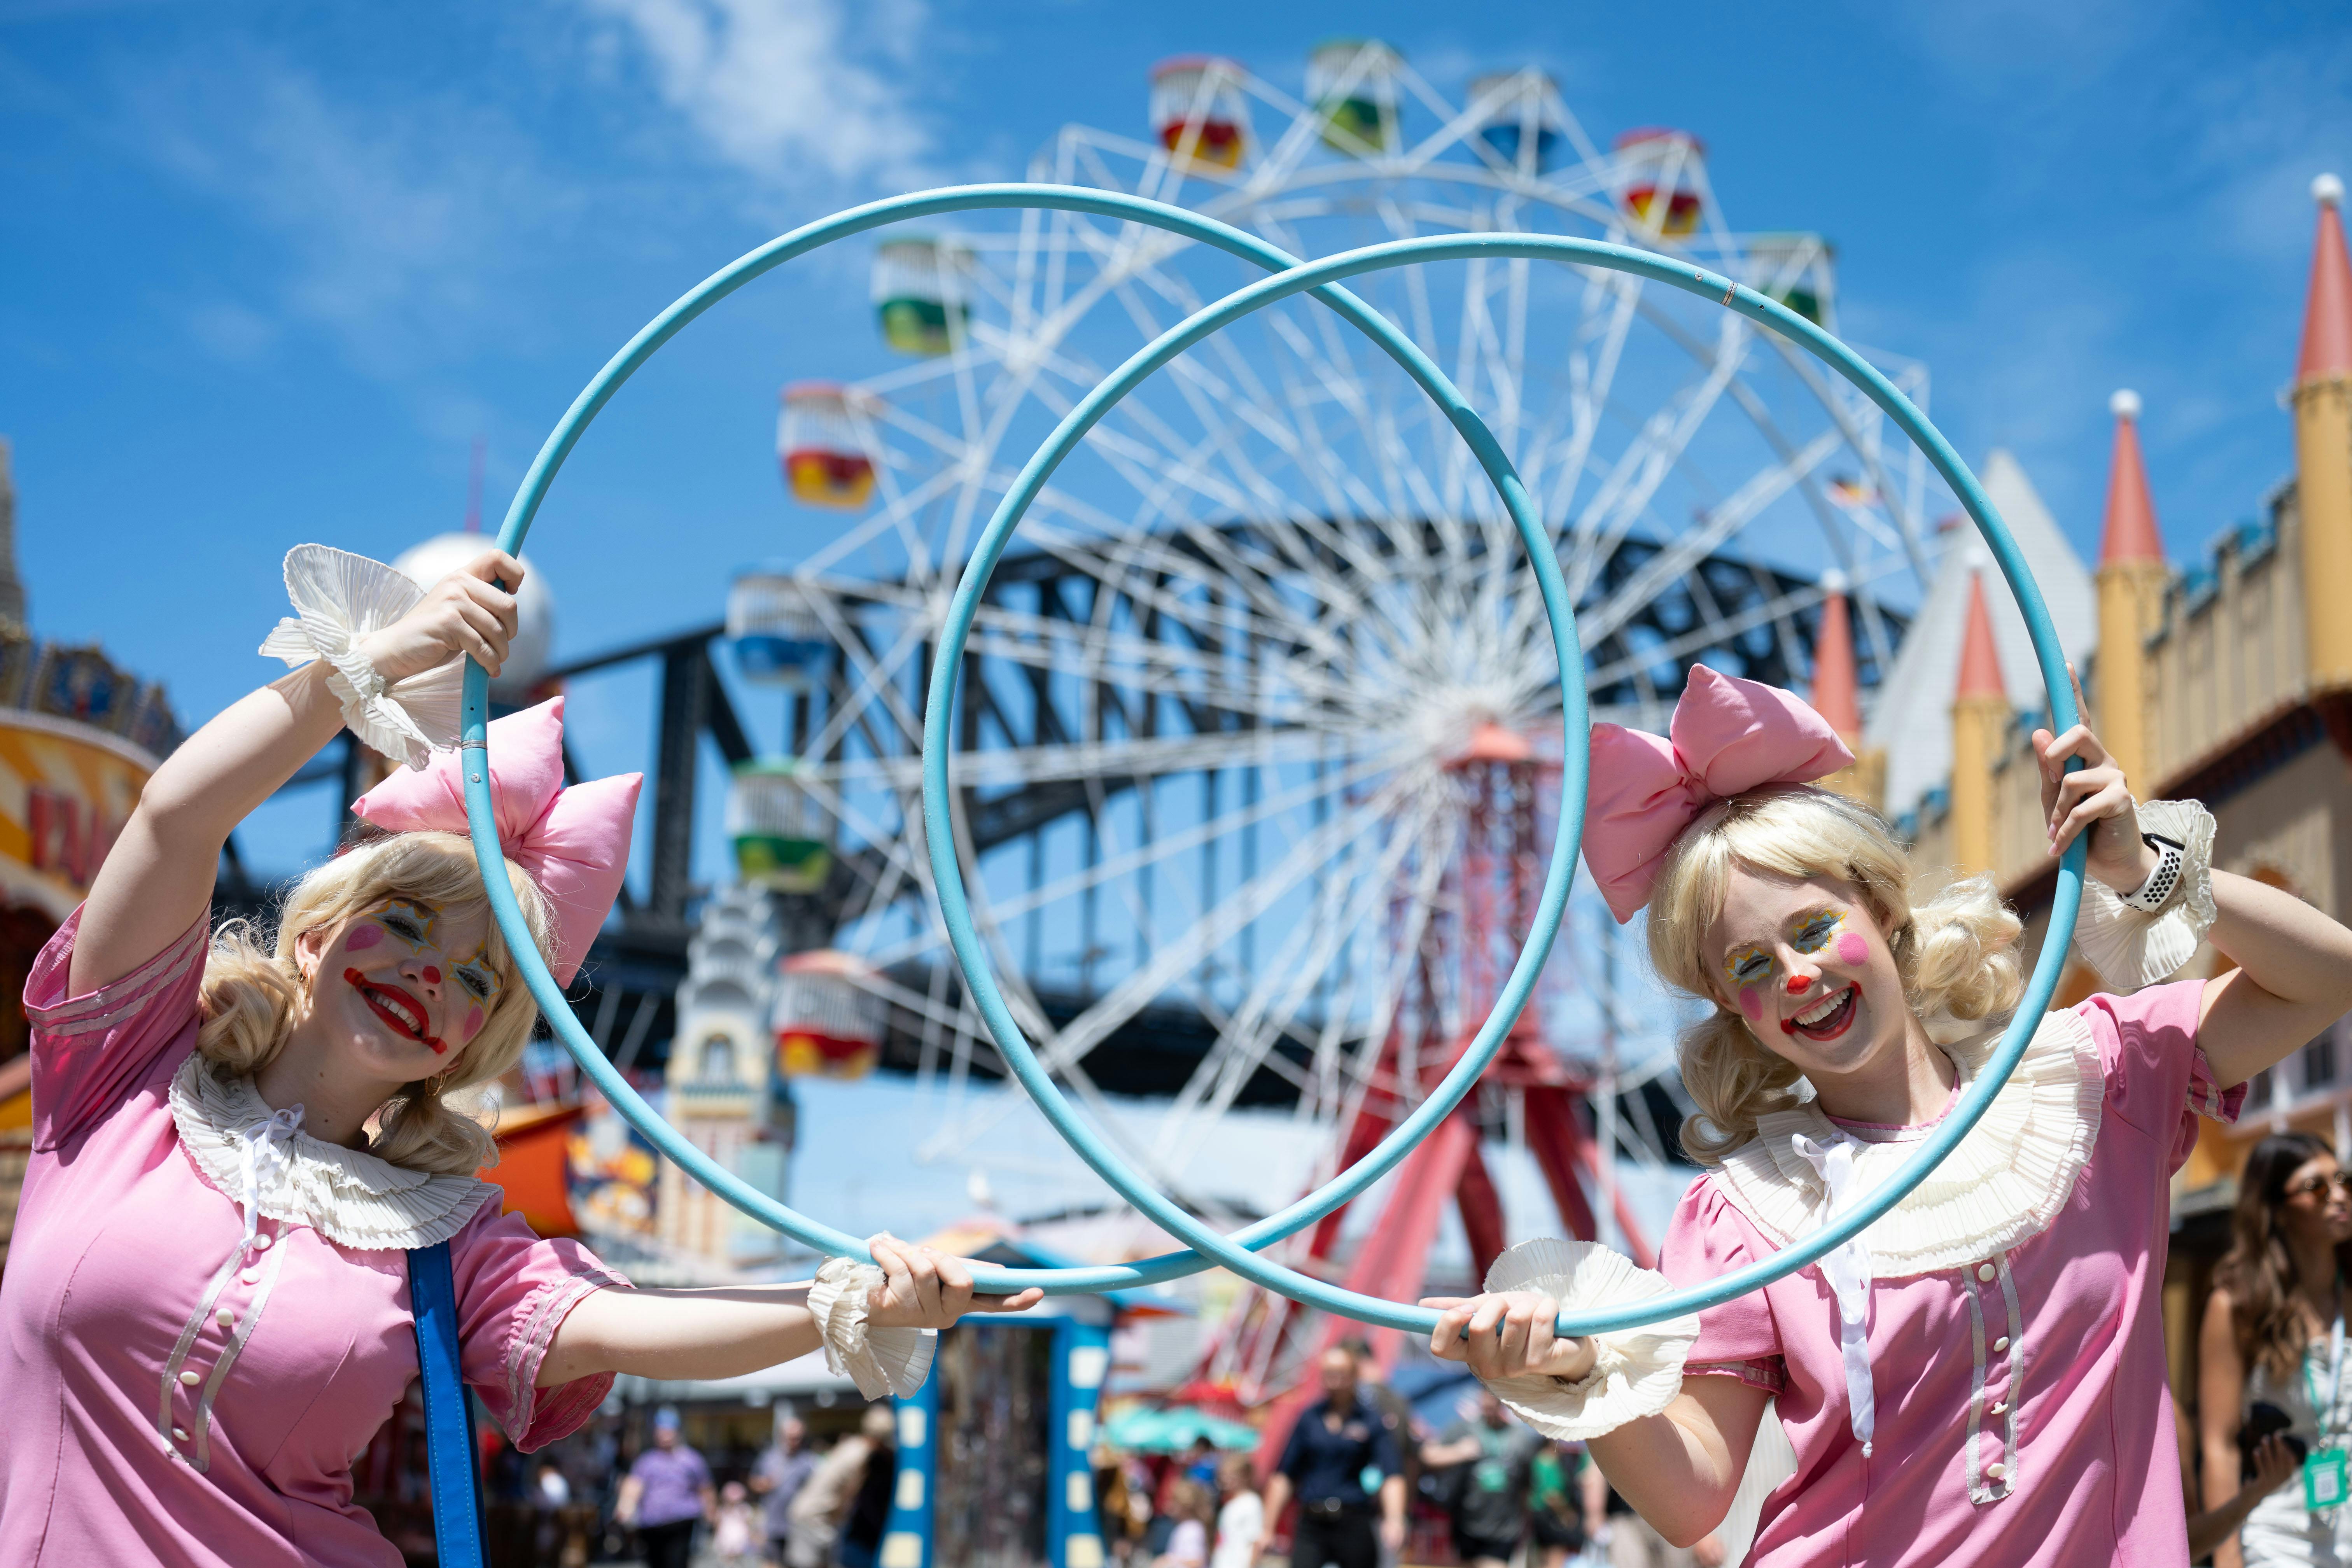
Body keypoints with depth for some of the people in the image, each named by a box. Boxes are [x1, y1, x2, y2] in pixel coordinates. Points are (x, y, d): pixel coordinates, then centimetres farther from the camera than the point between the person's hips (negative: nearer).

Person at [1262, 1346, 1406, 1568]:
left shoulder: (1372, 1418, 0)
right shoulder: (1310, 1418, 9)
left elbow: (1392, 1475, -11)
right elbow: (1284, 1475, 11)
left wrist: (1394, 1520, -28)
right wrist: (1268, 1528, 7)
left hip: (1353, 1525, -2)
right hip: (1311, 1525, 2)